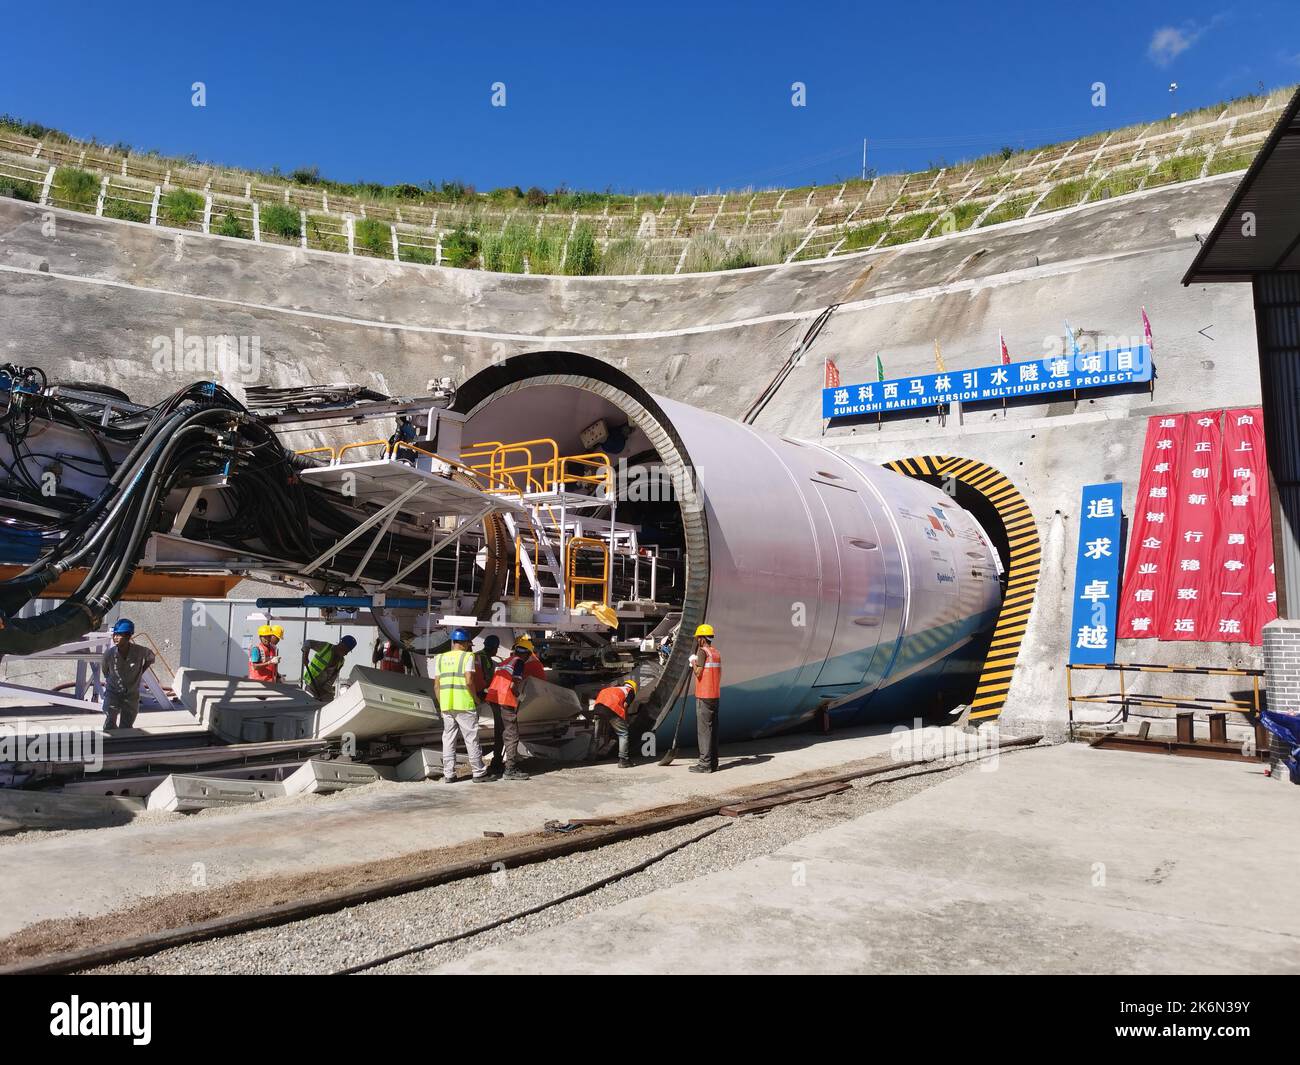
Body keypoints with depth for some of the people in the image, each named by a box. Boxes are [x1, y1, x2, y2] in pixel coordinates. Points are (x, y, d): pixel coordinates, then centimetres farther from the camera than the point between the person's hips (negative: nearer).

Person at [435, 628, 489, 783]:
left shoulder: (440, 658, 10)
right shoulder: (467, 656, -5)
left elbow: (436, 685, 8)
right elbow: (469, 681, -16)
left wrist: (441, 705, 16)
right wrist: (475, 698, -2)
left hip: (446, 705, 5)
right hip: (465, 705, -4)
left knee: (448, 739, 10)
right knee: (471, 739, 4)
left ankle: (448, 774, 11)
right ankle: (479, 773, 10)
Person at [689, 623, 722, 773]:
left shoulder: (702, 651, -11)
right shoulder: (716, 652, 13)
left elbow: (698, 673, -14)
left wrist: (693, 662, 0)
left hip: (704, 696, -8)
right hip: (715, 695, 8)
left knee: (703, 729, -6)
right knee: (713, 728, 11)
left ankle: (705, 763, -6)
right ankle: (713, 762, 15)